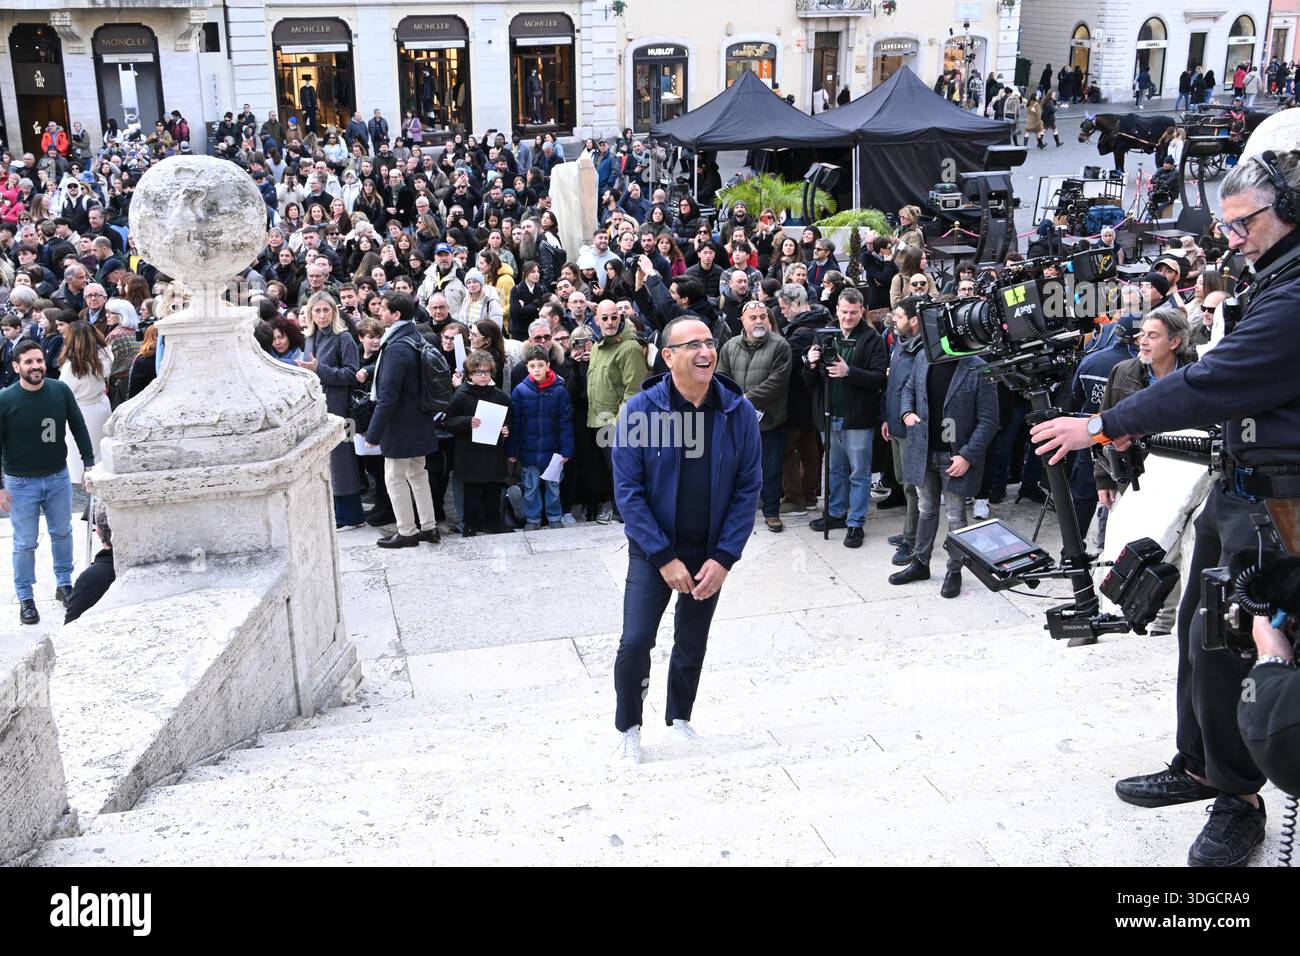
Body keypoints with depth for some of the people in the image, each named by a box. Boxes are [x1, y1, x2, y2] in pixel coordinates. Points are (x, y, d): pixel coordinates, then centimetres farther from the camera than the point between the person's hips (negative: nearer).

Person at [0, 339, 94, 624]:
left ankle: (64, 584, 36)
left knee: (62, 533, 18)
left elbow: (78, 427, 3)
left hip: (58, 476, 3)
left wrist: (89, 463, 3)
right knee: (25, 543, 7)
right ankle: (25, 598, 21)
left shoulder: (61, 391, -10)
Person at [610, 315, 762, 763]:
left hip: (711, 551, 2)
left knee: (692, 644, 14)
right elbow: (628, 490, -13)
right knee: (635, 643, -6)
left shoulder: (739, 411, -9)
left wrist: (724, 558, -12)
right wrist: (665, 558, -16)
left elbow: (748, 487, -5)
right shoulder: (639, 410, -15)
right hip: (653, 549, -2)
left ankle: (680, 718, 38)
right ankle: (628, 729, 17)